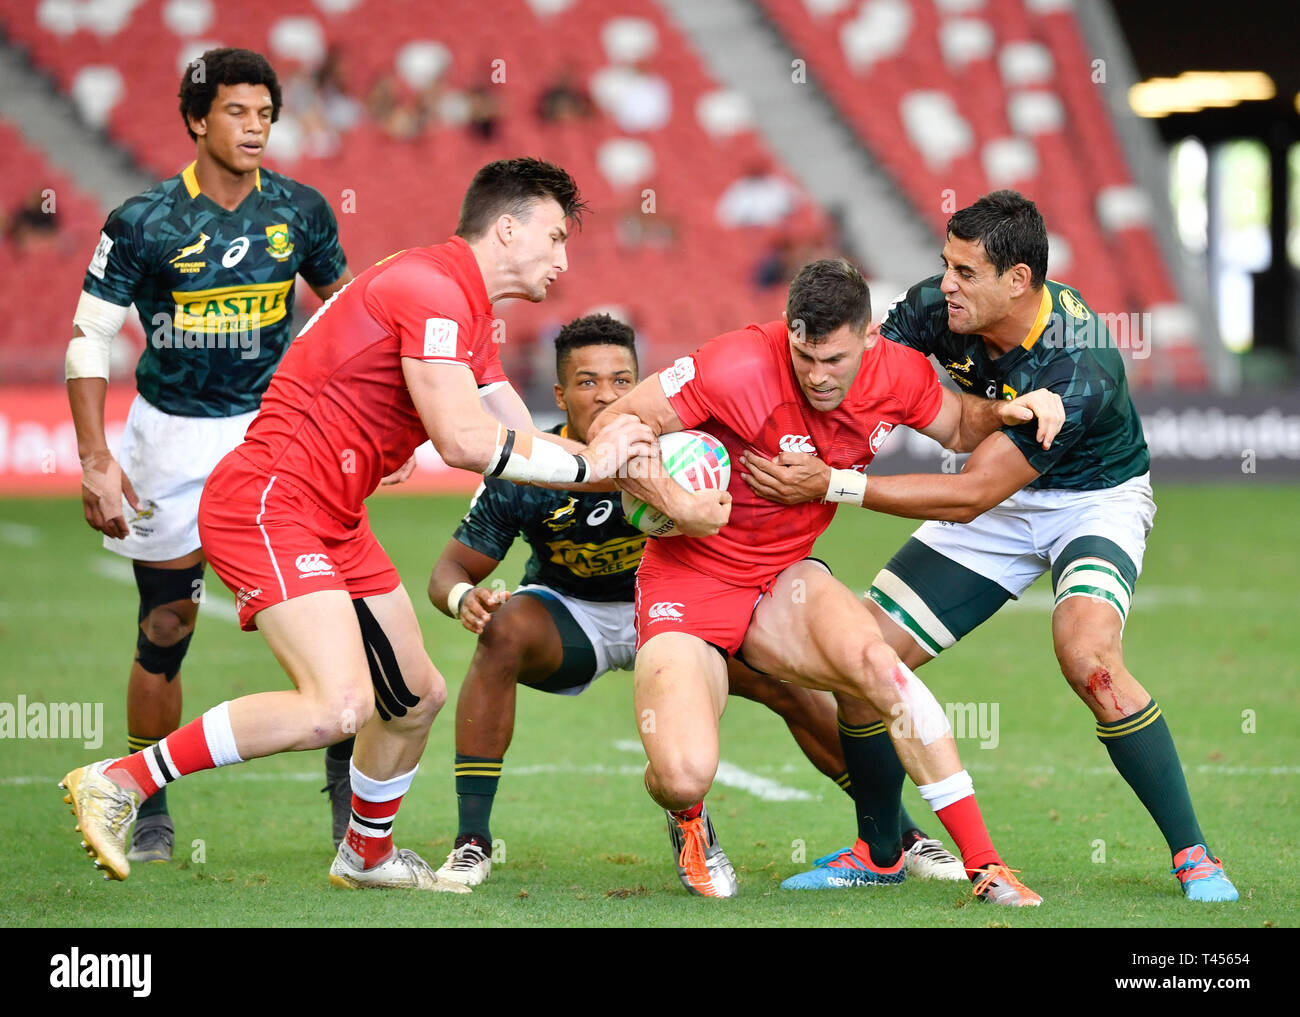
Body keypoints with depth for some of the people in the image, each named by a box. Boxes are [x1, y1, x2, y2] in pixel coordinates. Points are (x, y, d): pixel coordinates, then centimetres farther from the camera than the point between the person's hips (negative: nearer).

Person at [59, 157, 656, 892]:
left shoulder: (469, 315, 19)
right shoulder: (430, 287, -15)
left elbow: (520, 440, 20)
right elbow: (463, 440, -22)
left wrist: (600, 459, 3)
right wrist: (586, 464, -12)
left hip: (334, 523, 11)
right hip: (267, 504, -11)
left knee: (417, 696, 18)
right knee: (339, 704, -24)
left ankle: (367, 855, 42)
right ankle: (118, 781, -16)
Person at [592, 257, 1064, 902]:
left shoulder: (897, 376, -7)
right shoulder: (740, 367, -25)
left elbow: (958, 427, 15)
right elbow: (614, 426, -19)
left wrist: (1009, 410, -6)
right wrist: (677, 505, -30)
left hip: (783, 581, 4)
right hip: (690, 578, -4)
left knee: (875, 662, -30)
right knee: (685, 774, -26)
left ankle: (983, 864, -21)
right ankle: (689, 822, 17)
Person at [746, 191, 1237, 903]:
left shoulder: (1080, 371, -35)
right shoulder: (936, 307, -18)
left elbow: (969, 496, -34)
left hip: (1095, 501, -6)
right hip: (1000, 503, 6)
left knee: (1088, 658, -33)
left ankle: (1193, 856, -19)